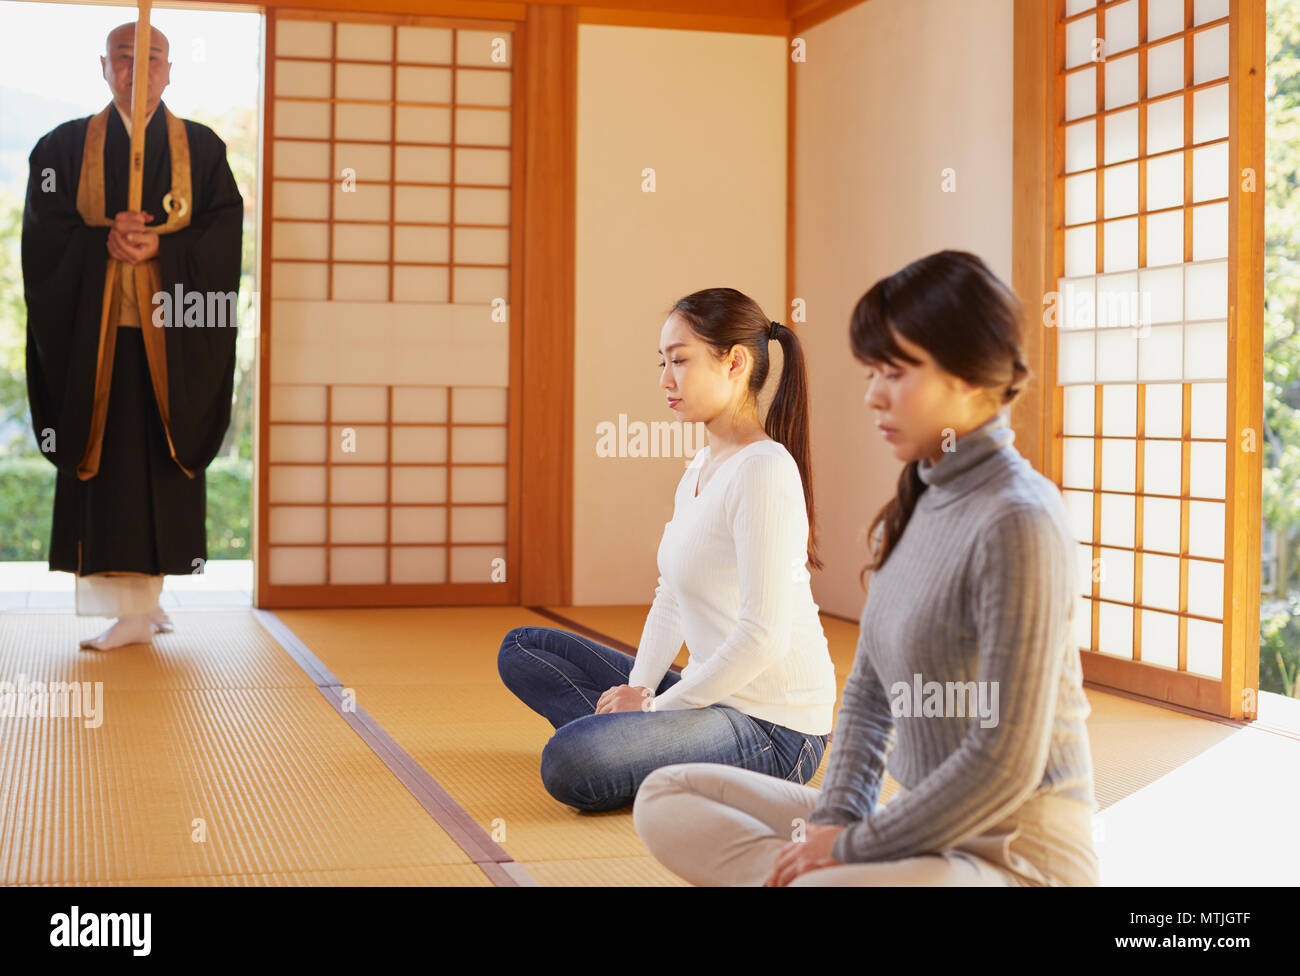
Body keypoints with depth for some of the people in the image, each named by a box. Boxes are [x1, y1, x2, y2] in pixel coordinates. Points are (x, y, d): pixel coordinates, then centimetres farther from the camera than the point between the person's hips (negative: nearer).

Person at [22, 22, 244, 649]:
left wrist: (159, 248, -16)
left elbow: (224, 229, 0)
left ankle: (146, 597, 9)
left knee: (162, 462, 0)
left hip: (172, 333, 0)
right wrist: (105, 241, -17)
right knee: (107, 462, -5)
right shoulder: (65, 146, 10)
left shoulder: (202, 148, 10)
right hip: (94, 331, 0)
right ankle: (128, 610, -4)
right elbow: (44, 232, 1)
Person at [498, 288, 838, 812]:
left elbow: (763, 635, -24)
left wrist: (658, 706, -15)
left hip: (772, 729, -10)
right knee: (522, 649, 13)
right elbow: (670, 598, 16)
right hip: (715, 701, 10)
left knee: (570, 762, -30)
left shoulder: (762, 469, -18)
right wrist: (638, 689, 0)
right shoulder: (700, 468, 12)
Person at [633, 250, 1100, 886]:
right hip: (929, 824, 9)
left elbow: (1006, 763, -21)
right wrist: (836, 819, -2)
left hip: (1016, 853, -9)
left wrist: (855, 847, -14)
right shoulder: (916, 506, 10)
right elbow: (869, 689, 14)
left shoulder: (1016, 521, -19)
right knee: (666, 797, 6)